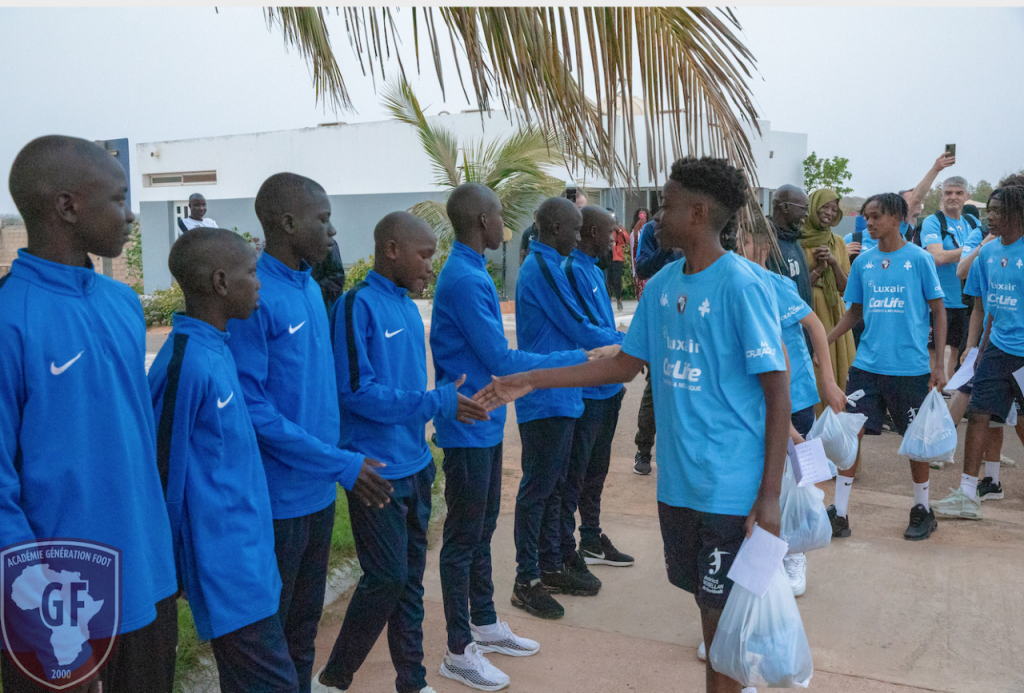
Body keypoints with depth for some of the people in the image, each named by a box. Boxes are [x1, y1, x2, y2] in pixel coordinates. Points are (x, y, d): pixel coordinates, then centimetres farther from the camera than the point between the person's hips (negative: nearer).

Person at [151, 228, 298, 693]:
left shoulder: (217, 348, 6)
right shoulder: (187, 363, -21)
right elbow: (165, 469, -15)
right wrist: (177, 567, -6)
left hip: (248, 554, 9)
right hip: (227, 564, -9)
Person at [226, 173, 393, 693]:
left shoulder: (311, 288, 7)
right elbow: (251, 407, -22)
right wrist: (340, 463, -19)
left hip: (319, 494, 8)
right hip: (277, 500, -8)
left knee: (304, 627, 23)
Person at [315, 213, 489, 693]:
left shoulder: (408, 307, 11)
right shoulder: (358, 305, -14)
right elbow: (355, 390, -20)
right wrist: (436, 403, -20)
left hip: (415, 465, 8)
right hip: (377, 469, -7)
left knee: (411, 574, 14)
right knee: (387, 577, -2)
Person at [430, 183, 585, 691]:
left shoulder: (471, 272, 9)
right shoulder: (464, 279, -21)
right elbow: (500, 359, -22)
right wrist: (579, 359, -17)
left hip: (485, 424, 9)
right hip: (468, 427, -9)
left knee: (482, 528, 19)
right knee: (463, 536, 2)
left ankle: (485, 624, 35)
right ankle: (459, 650, 17)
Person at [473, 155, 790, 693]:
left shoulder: (742, 284, -15)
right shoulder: (662, 284, 7)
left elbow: (777, 392, -14)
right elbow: (626, 363, 13)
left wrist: (770, 496, -16)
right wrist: (530, 381, 8)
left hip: (732, 487, -7)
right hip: (678, 481, 7)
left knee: (722, 612, 4)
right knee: (706, 601, 19)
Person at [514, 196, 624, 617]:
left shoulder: (545, 265, 15)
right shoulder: (544, 268, -16)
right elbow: (579, 329, -16)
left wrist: (617, 340, 13)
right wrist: (627, 341, -2)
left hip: (559, 397, 10)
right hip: (546, 398, -10)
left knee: (553, 485, 16)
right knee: (537, 487, -2)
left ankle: (551, 565, 28)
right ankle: (527, 581, 9)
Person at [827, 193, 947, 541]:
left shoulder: (919, 258, -4)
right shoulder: (863, 261, 7)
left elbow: (938, 312, 0)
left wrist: (939, 364, -5)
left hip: (910, 366, -3)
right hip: (867, 365, 3)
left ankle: (922, 511, 28)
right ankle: (839, 515, 6)